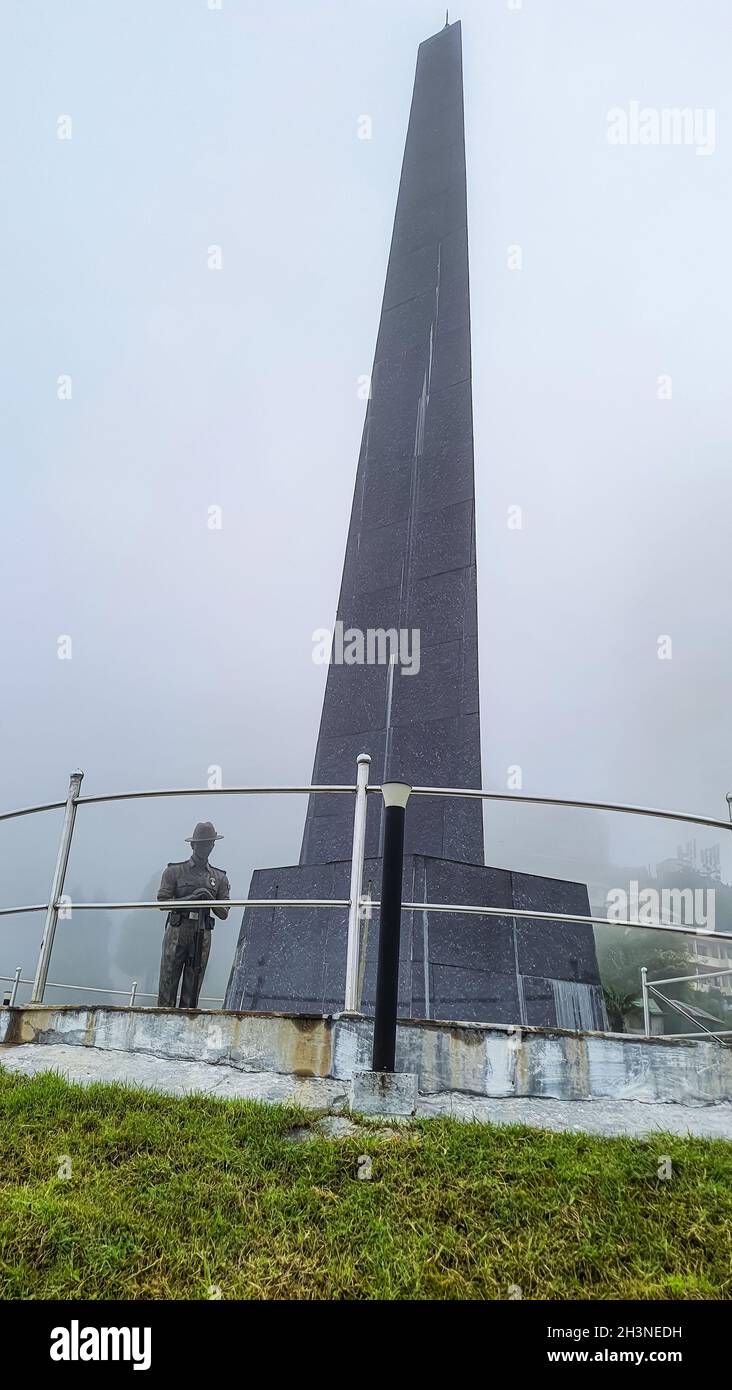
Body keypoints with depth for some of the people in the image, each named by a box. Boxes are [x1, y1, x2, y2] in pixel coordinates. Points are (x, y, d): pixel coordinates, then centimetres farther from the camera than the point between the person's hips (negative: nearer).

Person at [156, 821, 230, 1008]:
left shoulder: (219, 878, 13)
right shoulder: (174, 871, 6)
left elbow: (224, 914, 10)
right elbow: (162, 901, -4)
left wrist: (211, 899, -9)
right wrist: (191, 898, -14)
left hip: (202, 936, 2)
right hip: (177, 932, -2)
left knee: (192, 989, 4)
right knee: (168, 984, -2)